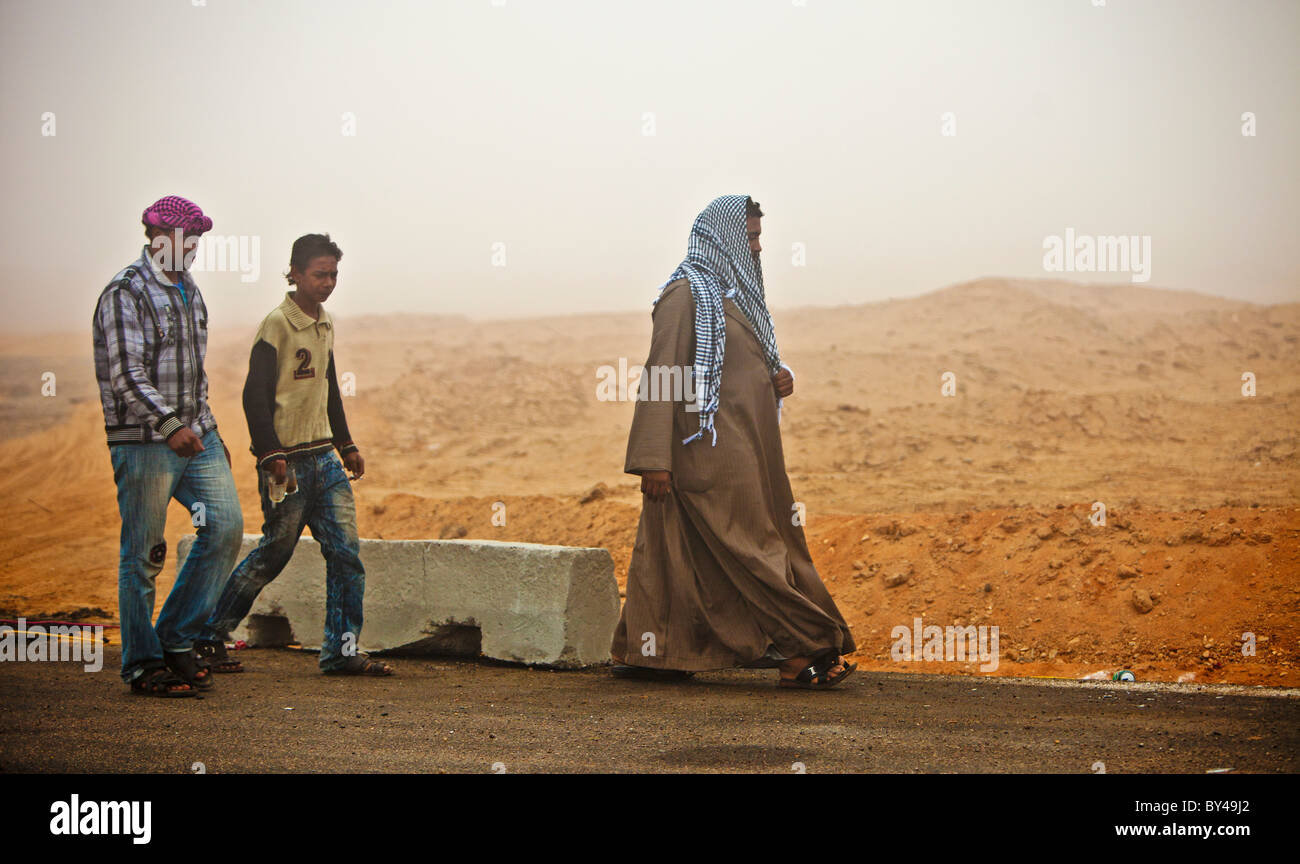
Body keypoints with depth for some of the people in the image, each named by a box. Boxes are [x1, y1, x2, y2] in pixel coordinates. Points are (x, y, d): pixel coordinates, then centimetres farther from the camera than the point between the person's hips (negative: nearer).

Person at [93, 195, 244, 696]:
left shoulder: (189, 292, 18)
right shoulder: (126, 293, -9)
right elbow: (126, 373, -18)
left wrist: (211, 432, 22)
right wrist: (169, 424, -25)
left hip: (195, 435, 8)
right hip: (144, 442, -8)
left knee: (226, 526, 0)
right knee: (142, 554, -1)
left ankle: (177, 638, 12)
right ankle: (143, 665, 9)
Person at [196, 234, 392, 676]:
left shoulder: (325, 324, 13)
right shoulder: (277, 324, -12)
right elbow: (255, 395, -16)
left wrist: (346, 445, 24)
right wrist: (272, 457, -21)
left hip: (324, 458, 7)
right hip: (288, 462, -7)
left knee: (346, 551, -1)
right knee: (274, 553, 1)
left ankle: (342, 651, 3)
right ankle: (209, 636, 16)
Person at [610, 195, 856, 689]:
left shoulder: (734, 292, 19)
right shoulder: (687, 292, -9)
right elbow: (663, 374, -14)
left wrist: (778, 378, 3)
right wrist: (655, 458, -20)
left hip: (744, 450, 9)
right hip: (712, 447, -9)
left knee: (683, 553, 9)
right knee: (750, 551, -7)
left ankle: (643, 654, 13)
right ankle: (803, 651, -5)